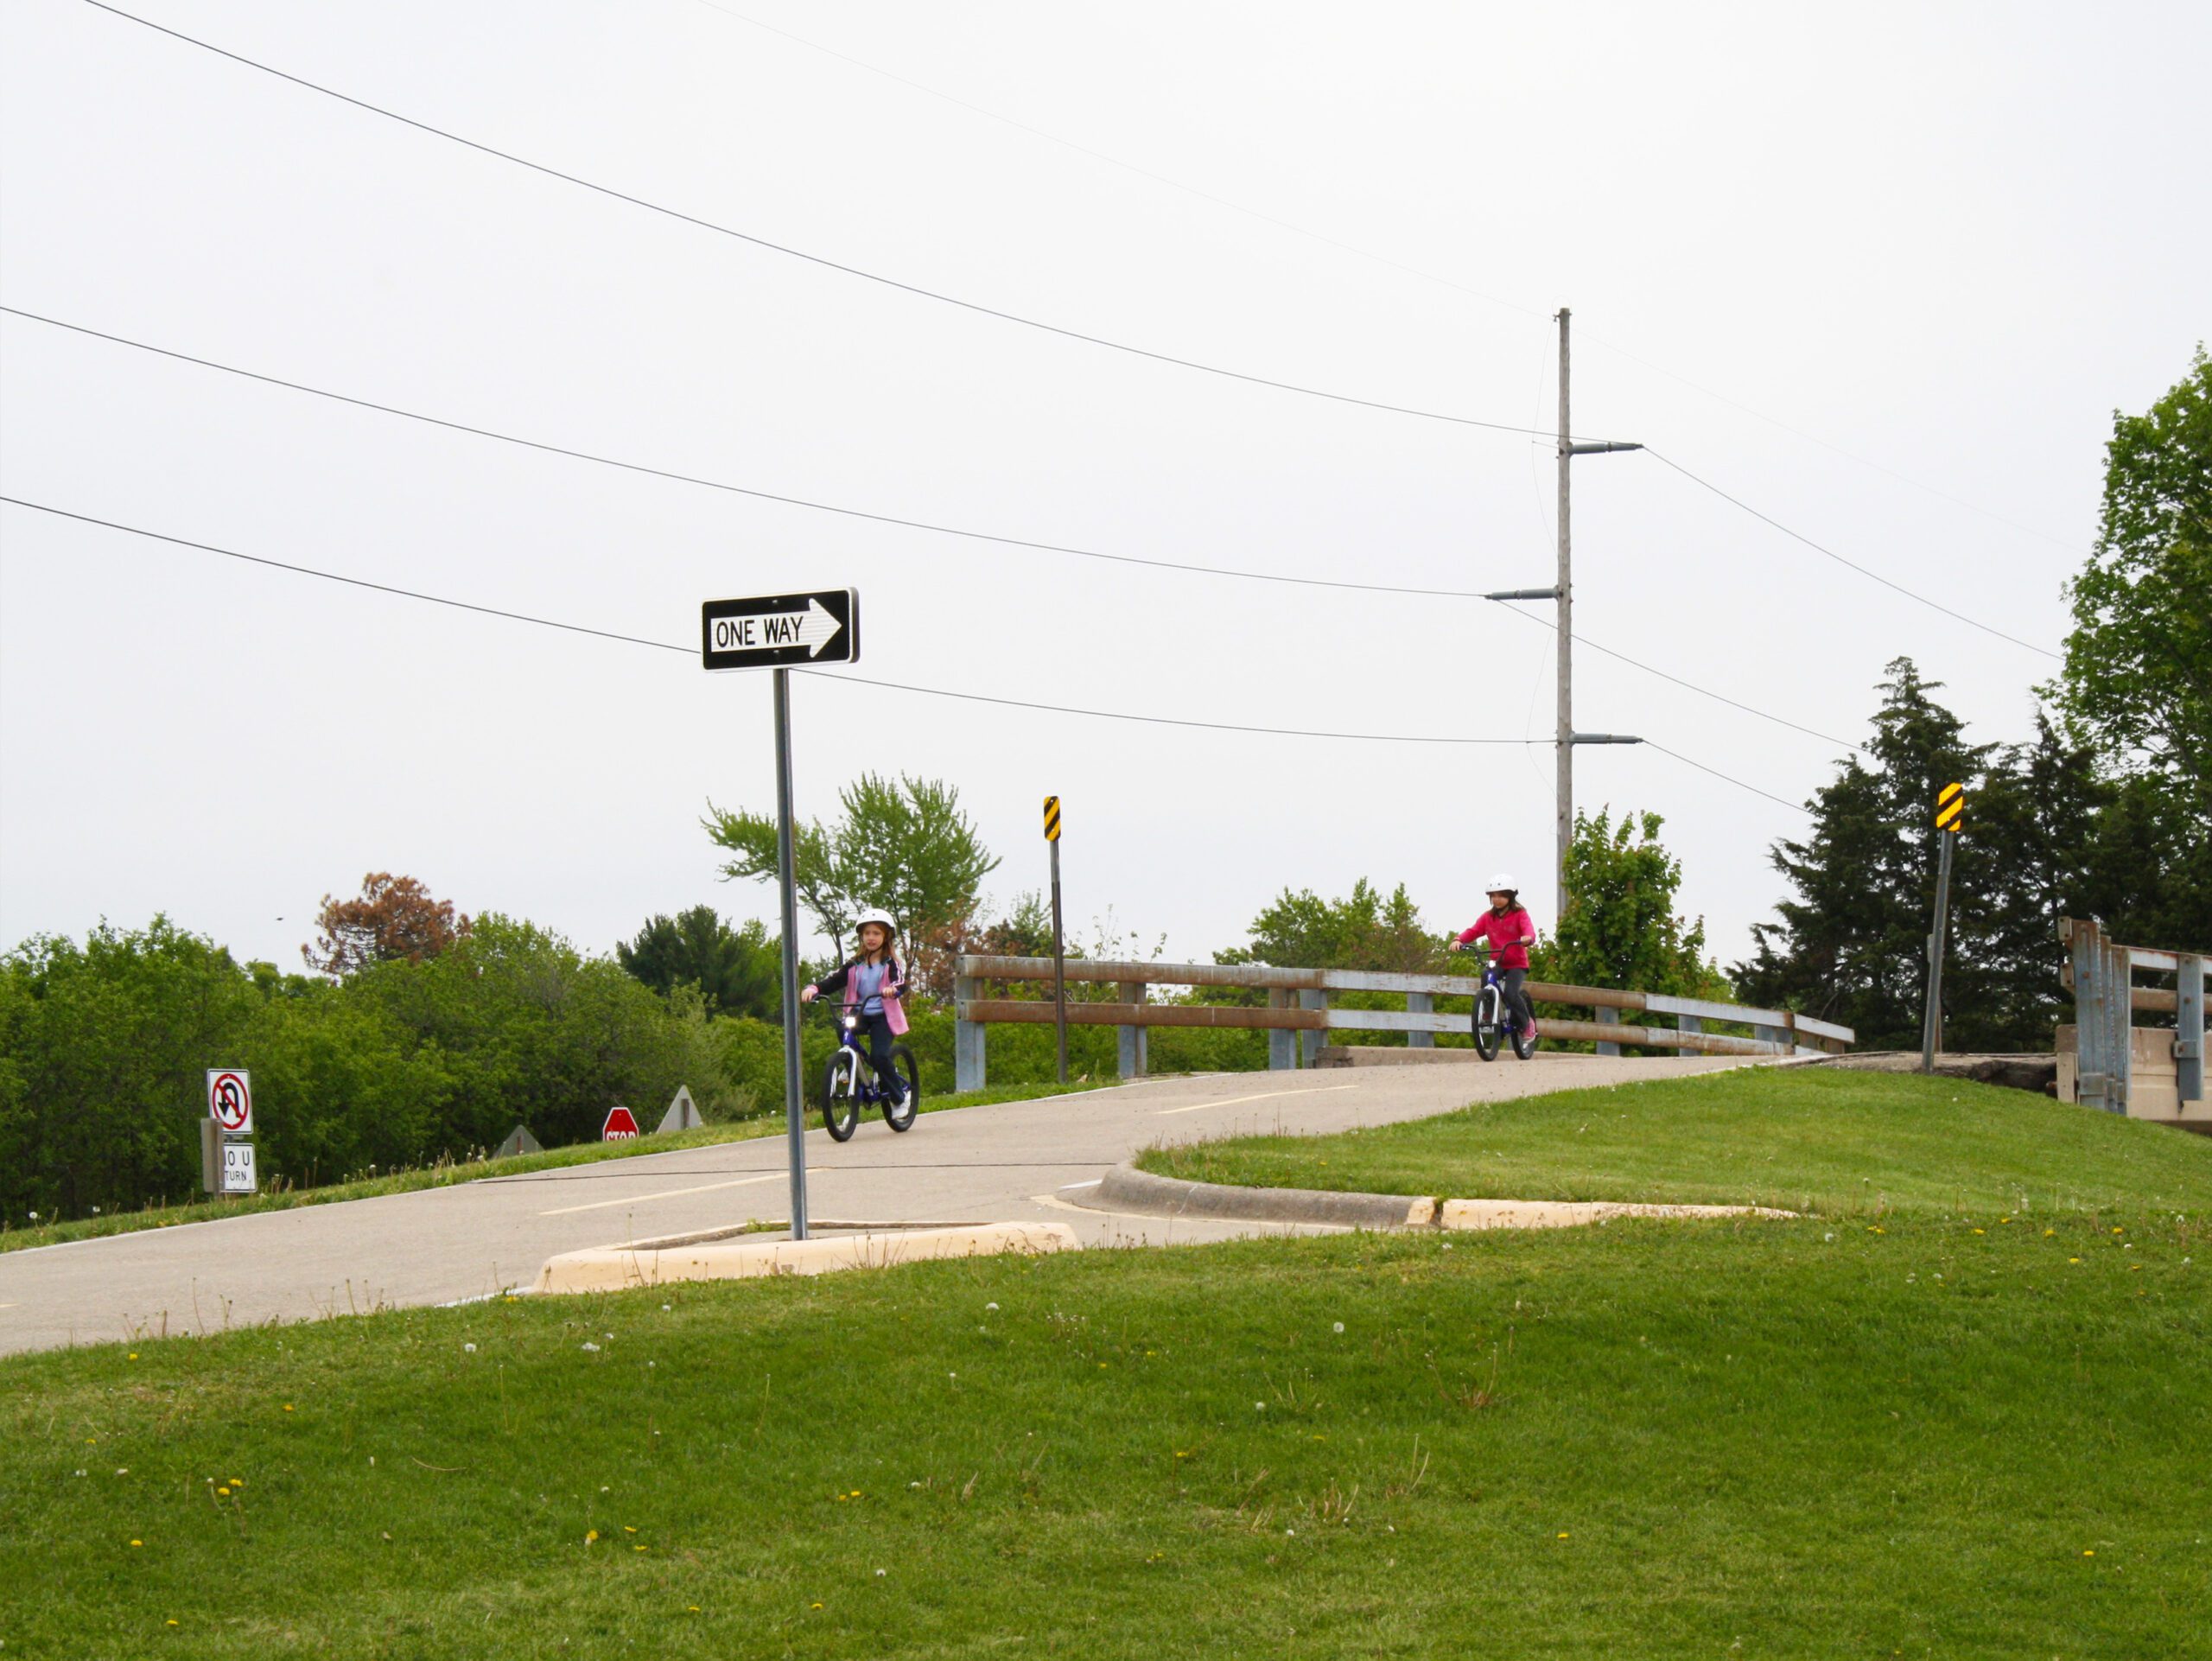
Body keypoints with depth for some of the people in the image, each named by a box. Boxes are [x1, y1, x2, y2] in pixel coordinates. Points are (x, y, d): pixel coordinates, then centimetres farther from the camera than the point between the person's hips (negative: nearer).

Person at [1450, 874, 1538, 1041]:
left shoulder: (1519, 915, -3)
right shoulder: (1487, 917, 7)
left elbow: (1528, 929, -21)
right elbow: (1473, 931, -4)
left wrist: (1527, 938, -46)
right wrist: (1458, 940, -25)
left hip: (1517, 964, -4)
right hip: (1497, 964, 4)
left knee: (1511, 993, -24)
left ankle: (1527, 1023, 2)